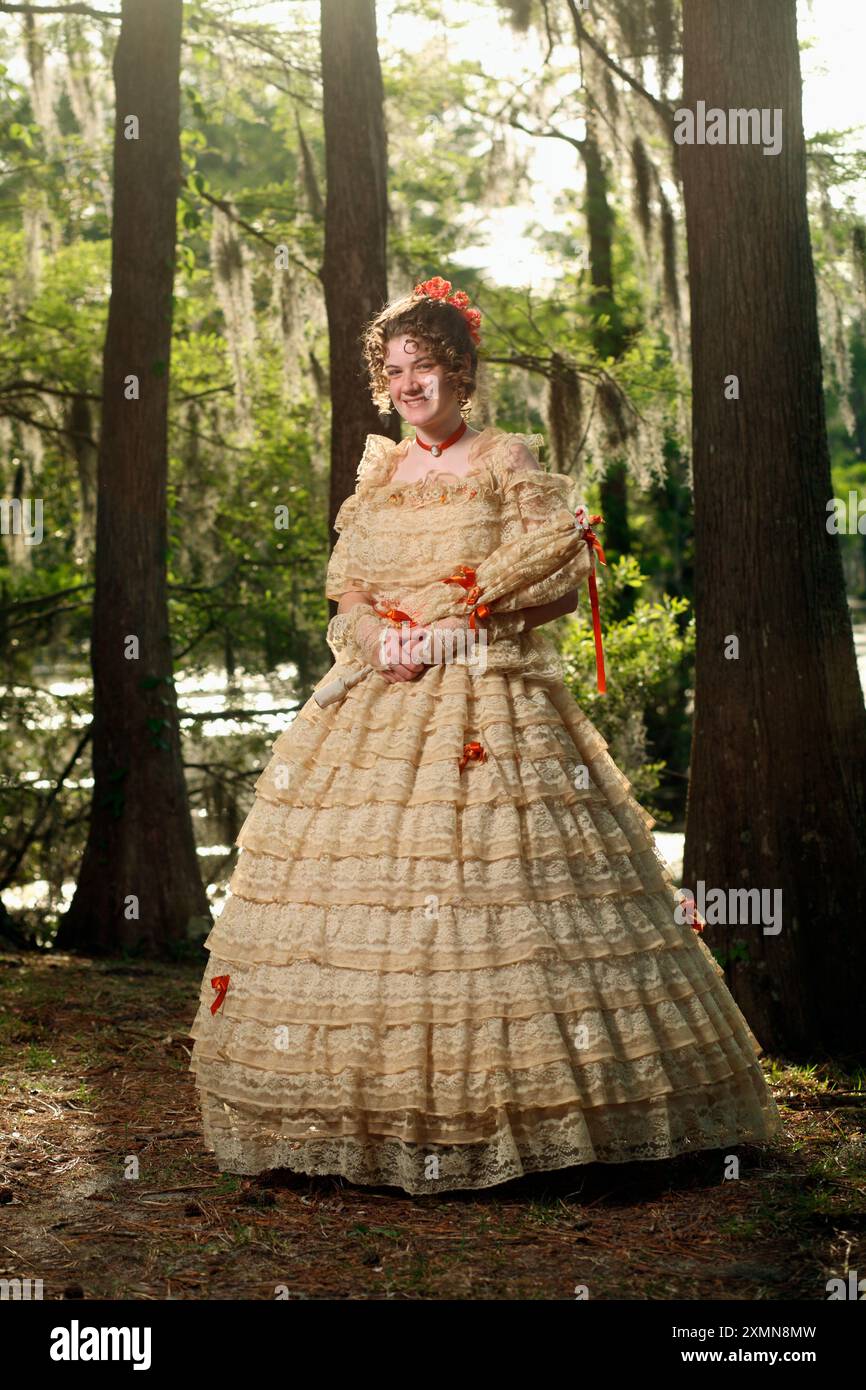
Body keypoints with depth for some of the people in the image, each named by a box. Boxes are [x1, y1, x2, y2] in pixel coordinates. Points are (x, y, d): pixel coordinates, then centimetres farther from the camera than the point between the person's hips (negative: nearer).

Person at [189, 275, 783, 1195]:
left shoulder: (509, 461, 2)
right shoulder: (378, 472, 17)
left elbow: (558, 585, -4)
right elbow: (344, 588, 17)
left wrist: (448, 627, -13)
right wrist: (376, 637, -6)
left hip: (489, 700, -5)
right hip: (375, 706, 5)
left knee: (497, 895, -12)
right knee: (355, 887, -1)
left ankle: (500, 1106, -3)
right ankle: (370, 1111, 7)